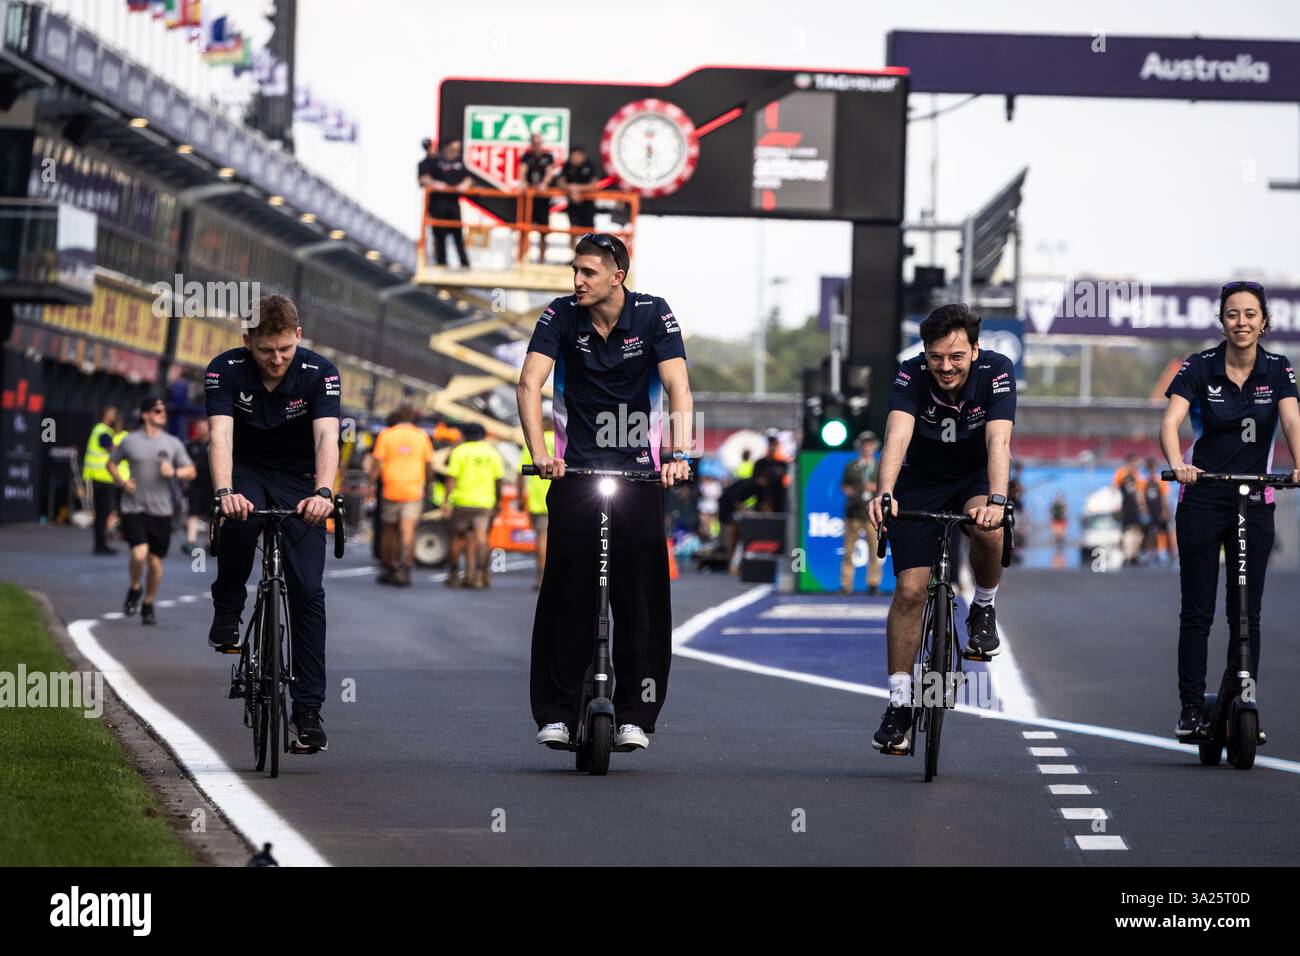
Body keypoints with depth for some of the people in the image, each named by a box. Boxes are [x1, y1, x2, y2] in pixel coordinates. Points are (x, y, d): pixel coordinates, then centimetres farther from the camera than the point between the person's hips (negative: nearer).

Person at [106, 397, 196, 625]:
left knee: (155, 560, 4)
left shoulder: (173, 443, 6)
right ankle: (134, 589, 10)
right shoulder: (130, 441, 2)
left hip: (161, 511, 2)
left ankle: (148, 604, 23)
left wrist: (174, 472, -12)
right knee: (139, 553, -19)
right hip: (134, 508, -2)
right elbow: (111, 463, 15)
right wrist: (122, 482, -3)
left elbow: (191, 471, 9)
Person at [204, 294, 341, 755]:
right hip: (246, 472, 0)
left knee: (307, 589, -11)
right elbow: (220, 435, -32)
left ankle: (308, 710, -6)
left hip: (300, 481, 0)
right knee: (238, 521, -36)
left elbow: (326, 437, -34)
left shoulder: (319, 372, -21)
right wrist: (224, 492, -51)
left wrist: (323, 493, -52)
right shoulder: (226, 371, -20)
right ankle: (227, 614, -10)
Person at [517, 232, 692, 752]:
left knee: (642, 594, -4)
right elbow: (530, 383, -17)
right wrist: (539, 452, -32)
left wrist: (678, 453, -31)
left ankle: (635, 715, 2)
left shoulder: (653, 314, -8)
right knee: (567, 592, -7)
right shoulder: (560, 317, -7)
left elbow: (678, 386, -16)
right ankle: (556, 713, -2)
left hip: (639, 470, 0)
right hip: (576, 467, 0)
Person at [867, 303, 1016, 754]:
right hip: (920, 482, 1)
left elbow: (998, 441, -36)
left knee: (988, 529, -35)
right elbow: (897, 436, -38)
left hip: (974, 477, -1)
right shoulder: (911, 375, -24)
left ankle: (983, 610, -6)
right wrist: (884, 494, -56)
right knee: (910, 588, -11)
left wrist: (997, 500, -53)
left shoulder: (997, 371, -24)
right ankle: (899, 702, -2)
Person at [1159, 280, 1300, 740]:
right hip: (1202, 499, -2)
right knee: (1197, 611, -2)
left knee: (1247, 612, 3)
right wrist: (1178, 465, -40)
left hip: (1254, 501, 2)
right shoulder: (1198, 367, -7)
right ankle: (1190, 711, 2)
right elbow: (1170, 421, -20)